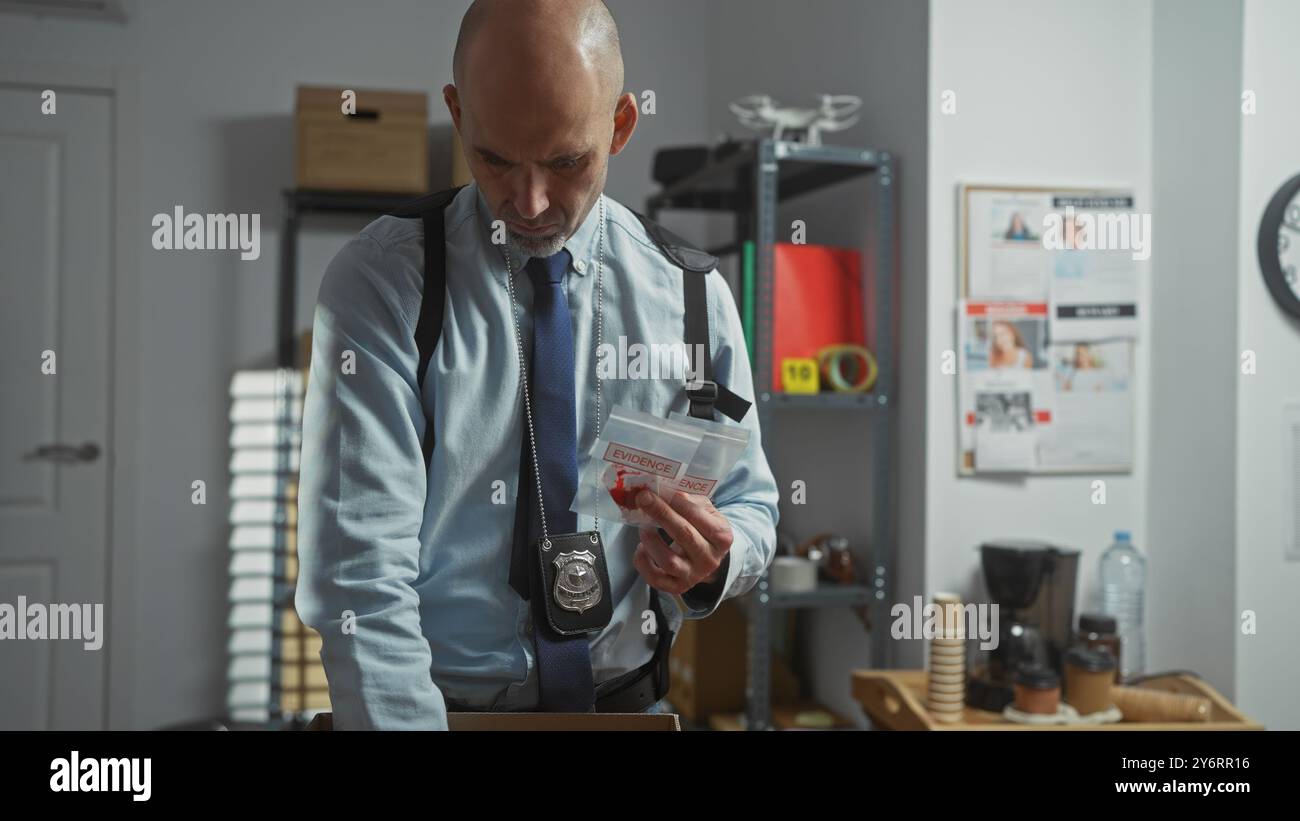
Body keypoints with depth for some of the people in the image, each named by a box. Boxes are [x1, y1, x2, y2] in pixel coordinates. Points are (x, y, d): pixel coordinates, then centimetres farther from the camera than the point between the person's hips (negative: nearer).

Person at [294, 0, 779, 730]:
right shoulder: (380, 282, -8)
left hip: (629, 699, 4)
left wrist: (714, 562, -14)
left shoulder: (689, 292, 0)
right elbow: (360, 572, -15)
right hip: (439, 702, -3)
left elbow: (751, 507, 7)